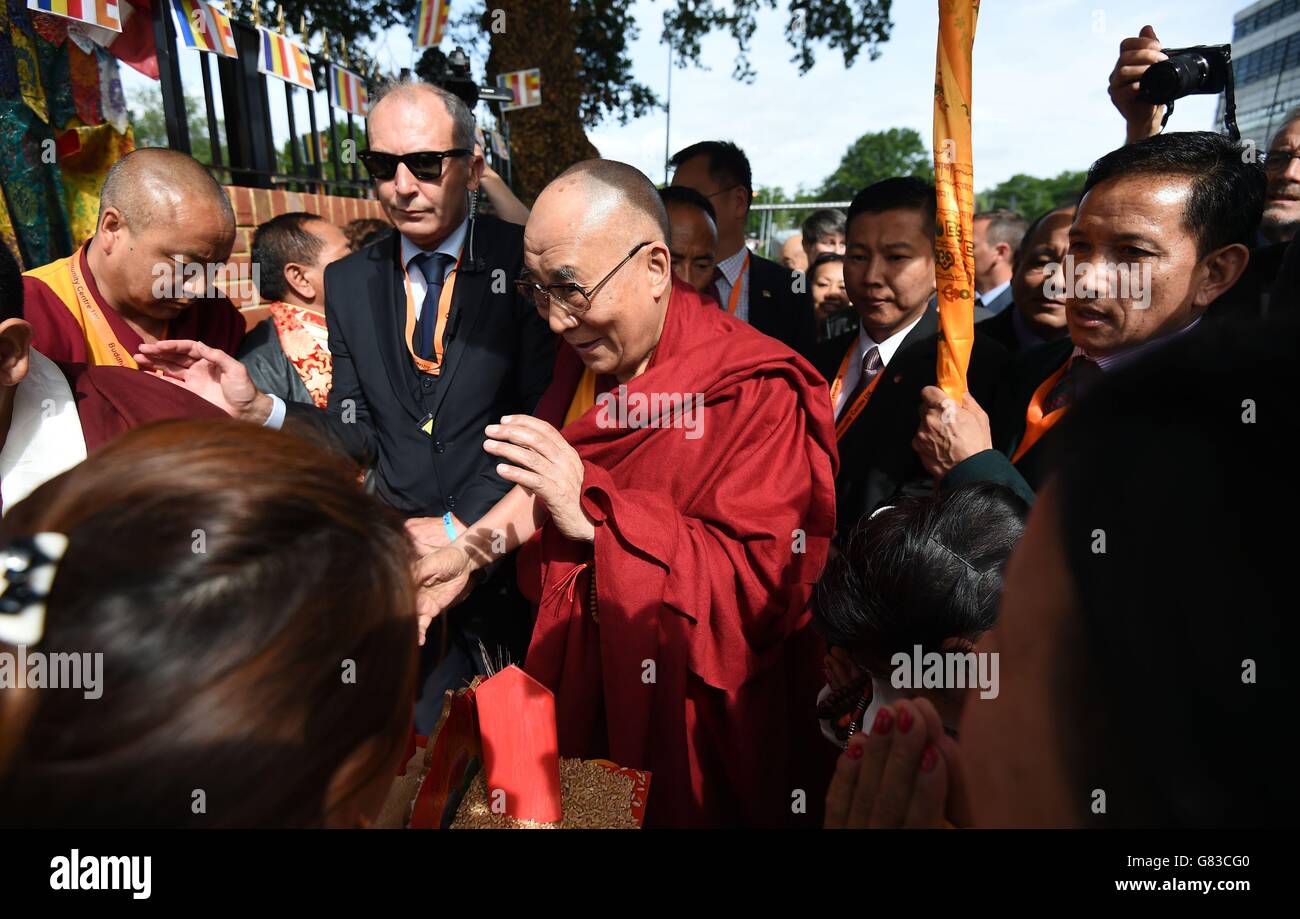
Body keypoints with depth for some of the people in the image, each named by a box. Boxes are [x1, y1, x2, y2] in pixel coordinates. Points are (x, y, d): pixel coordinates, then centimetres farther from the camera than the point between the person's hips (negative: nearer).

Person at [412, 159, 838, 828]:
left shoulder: (755, 392, -22)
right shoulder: (585, 357, 2)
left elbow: (762, 588, -26)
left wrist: (597, 515, -29)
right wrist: (472, 550, 2)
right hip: (579, 678, 7)